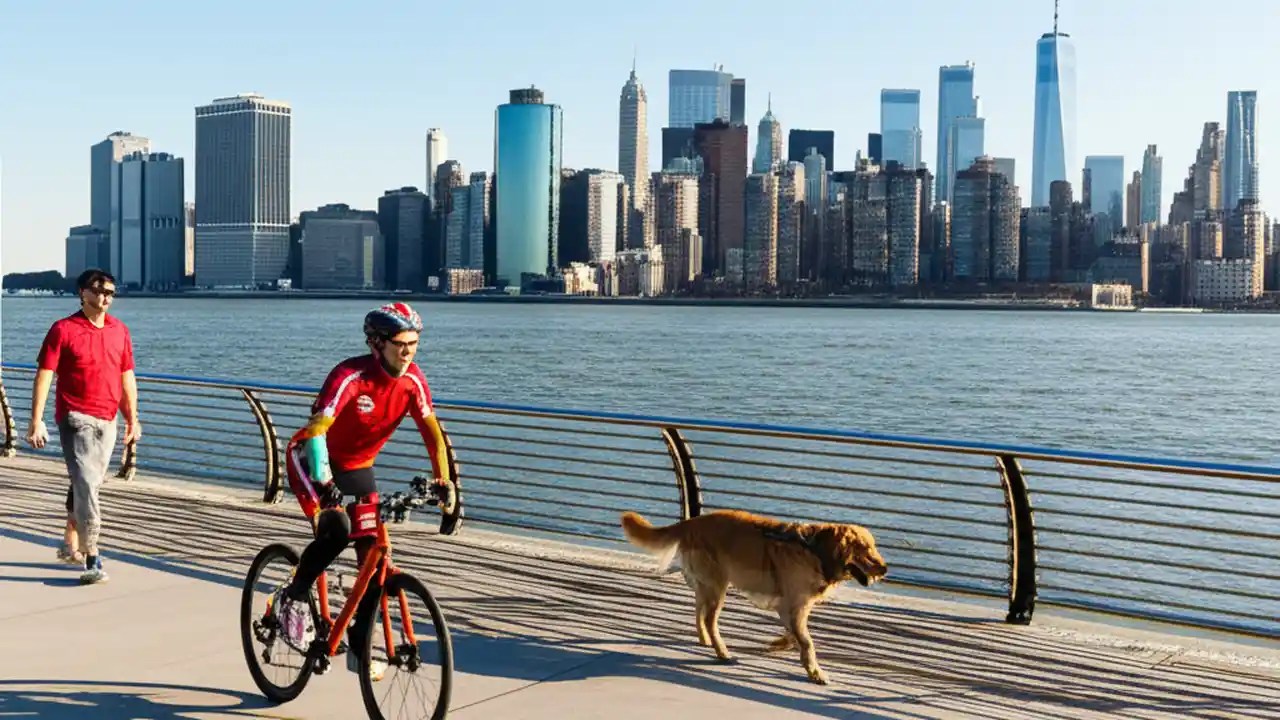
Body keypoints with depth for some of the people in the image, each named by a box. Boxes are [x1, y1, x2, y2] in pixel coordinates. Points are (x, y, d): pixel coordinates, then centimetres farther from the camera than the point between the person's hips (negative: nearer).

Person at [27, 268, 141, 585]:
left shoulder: (120, 331, 9)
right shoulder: (63, 330, -6)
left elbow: (127, 377, 15)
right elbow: (44, 375, -8)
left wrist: (132, 418, 13)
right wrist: (36, 421, -13)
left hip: (107, 420, 6)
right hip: (76, 418, -5)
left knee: (88, 484, 16)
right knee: (86, 486, -12)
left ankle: (71, 545, 32)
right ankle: (92, 559, -12)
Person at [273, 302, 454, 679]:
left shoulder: (413, 380, -14)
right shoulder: (350, 376, -30)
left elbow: (432, 432, -13)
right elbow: (317, 429, -39)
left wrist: (444, 482, -24)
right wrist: (323, 481, -51)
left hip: (358, 467, 6)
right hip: (312, 458, -5)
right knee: (336, 529, -31)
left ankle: (359, 647, 11)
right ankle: (291, 599, -5)